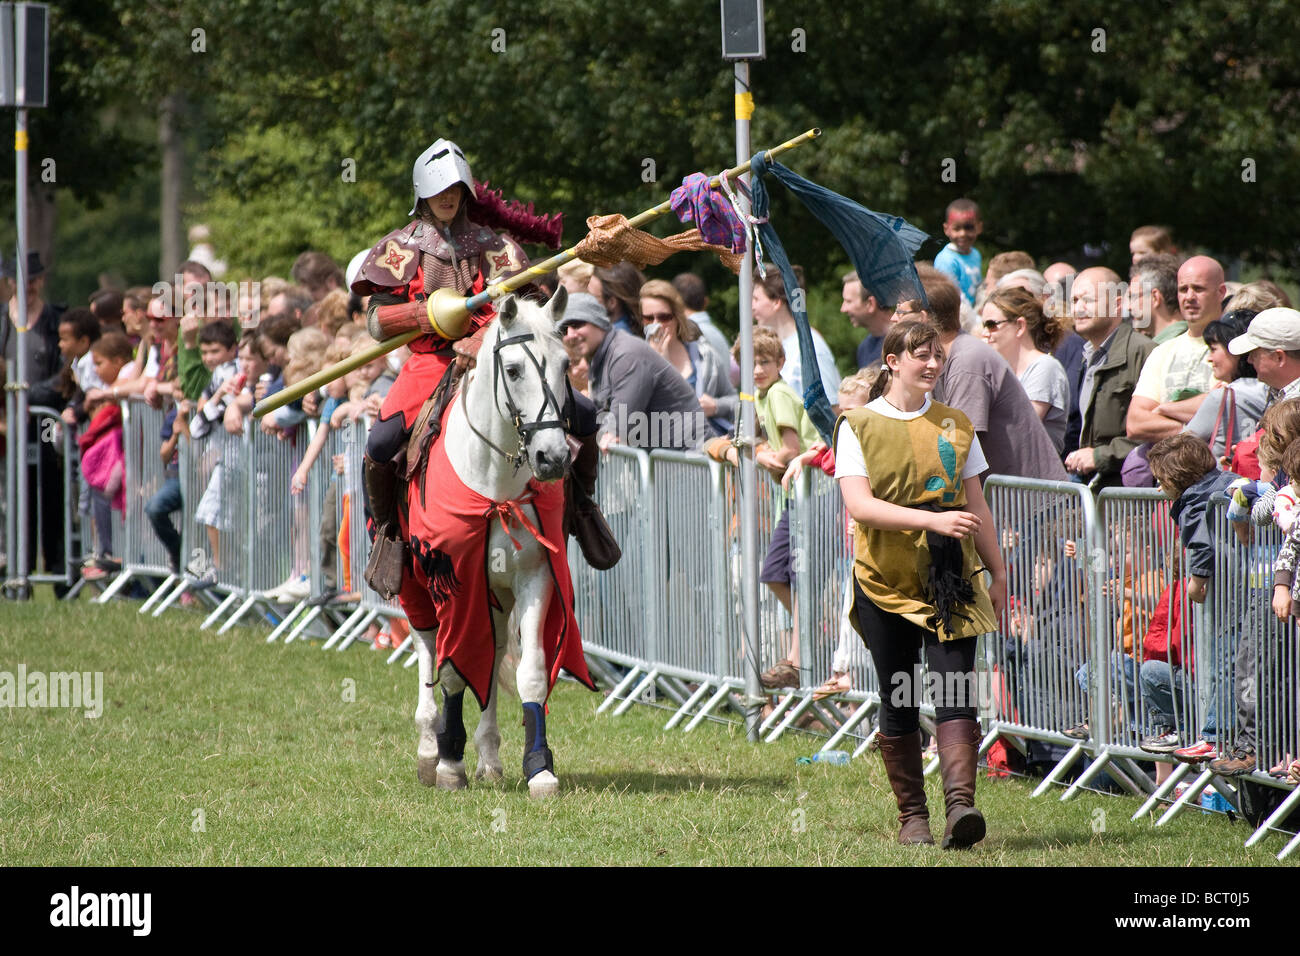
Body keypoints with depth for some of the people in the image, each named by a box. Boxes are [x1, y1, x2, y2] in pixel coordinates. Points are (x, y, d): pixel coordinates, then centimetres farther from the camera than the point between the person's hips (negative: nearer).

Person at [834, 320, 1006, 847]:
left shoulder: (955, 425, 11)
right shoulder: (858, 425, 1)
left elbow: (976, 507, 17)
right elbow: (860, 504, -12)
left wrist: (997, 572, 15)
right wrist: (932, 519, -23)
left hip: (950, 580, 1)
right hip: (886, 580, -1)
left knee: (954, 690, -14)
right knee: (898, 703, 4)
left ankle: (961, 804, -25)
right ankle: (911, 815, 15)